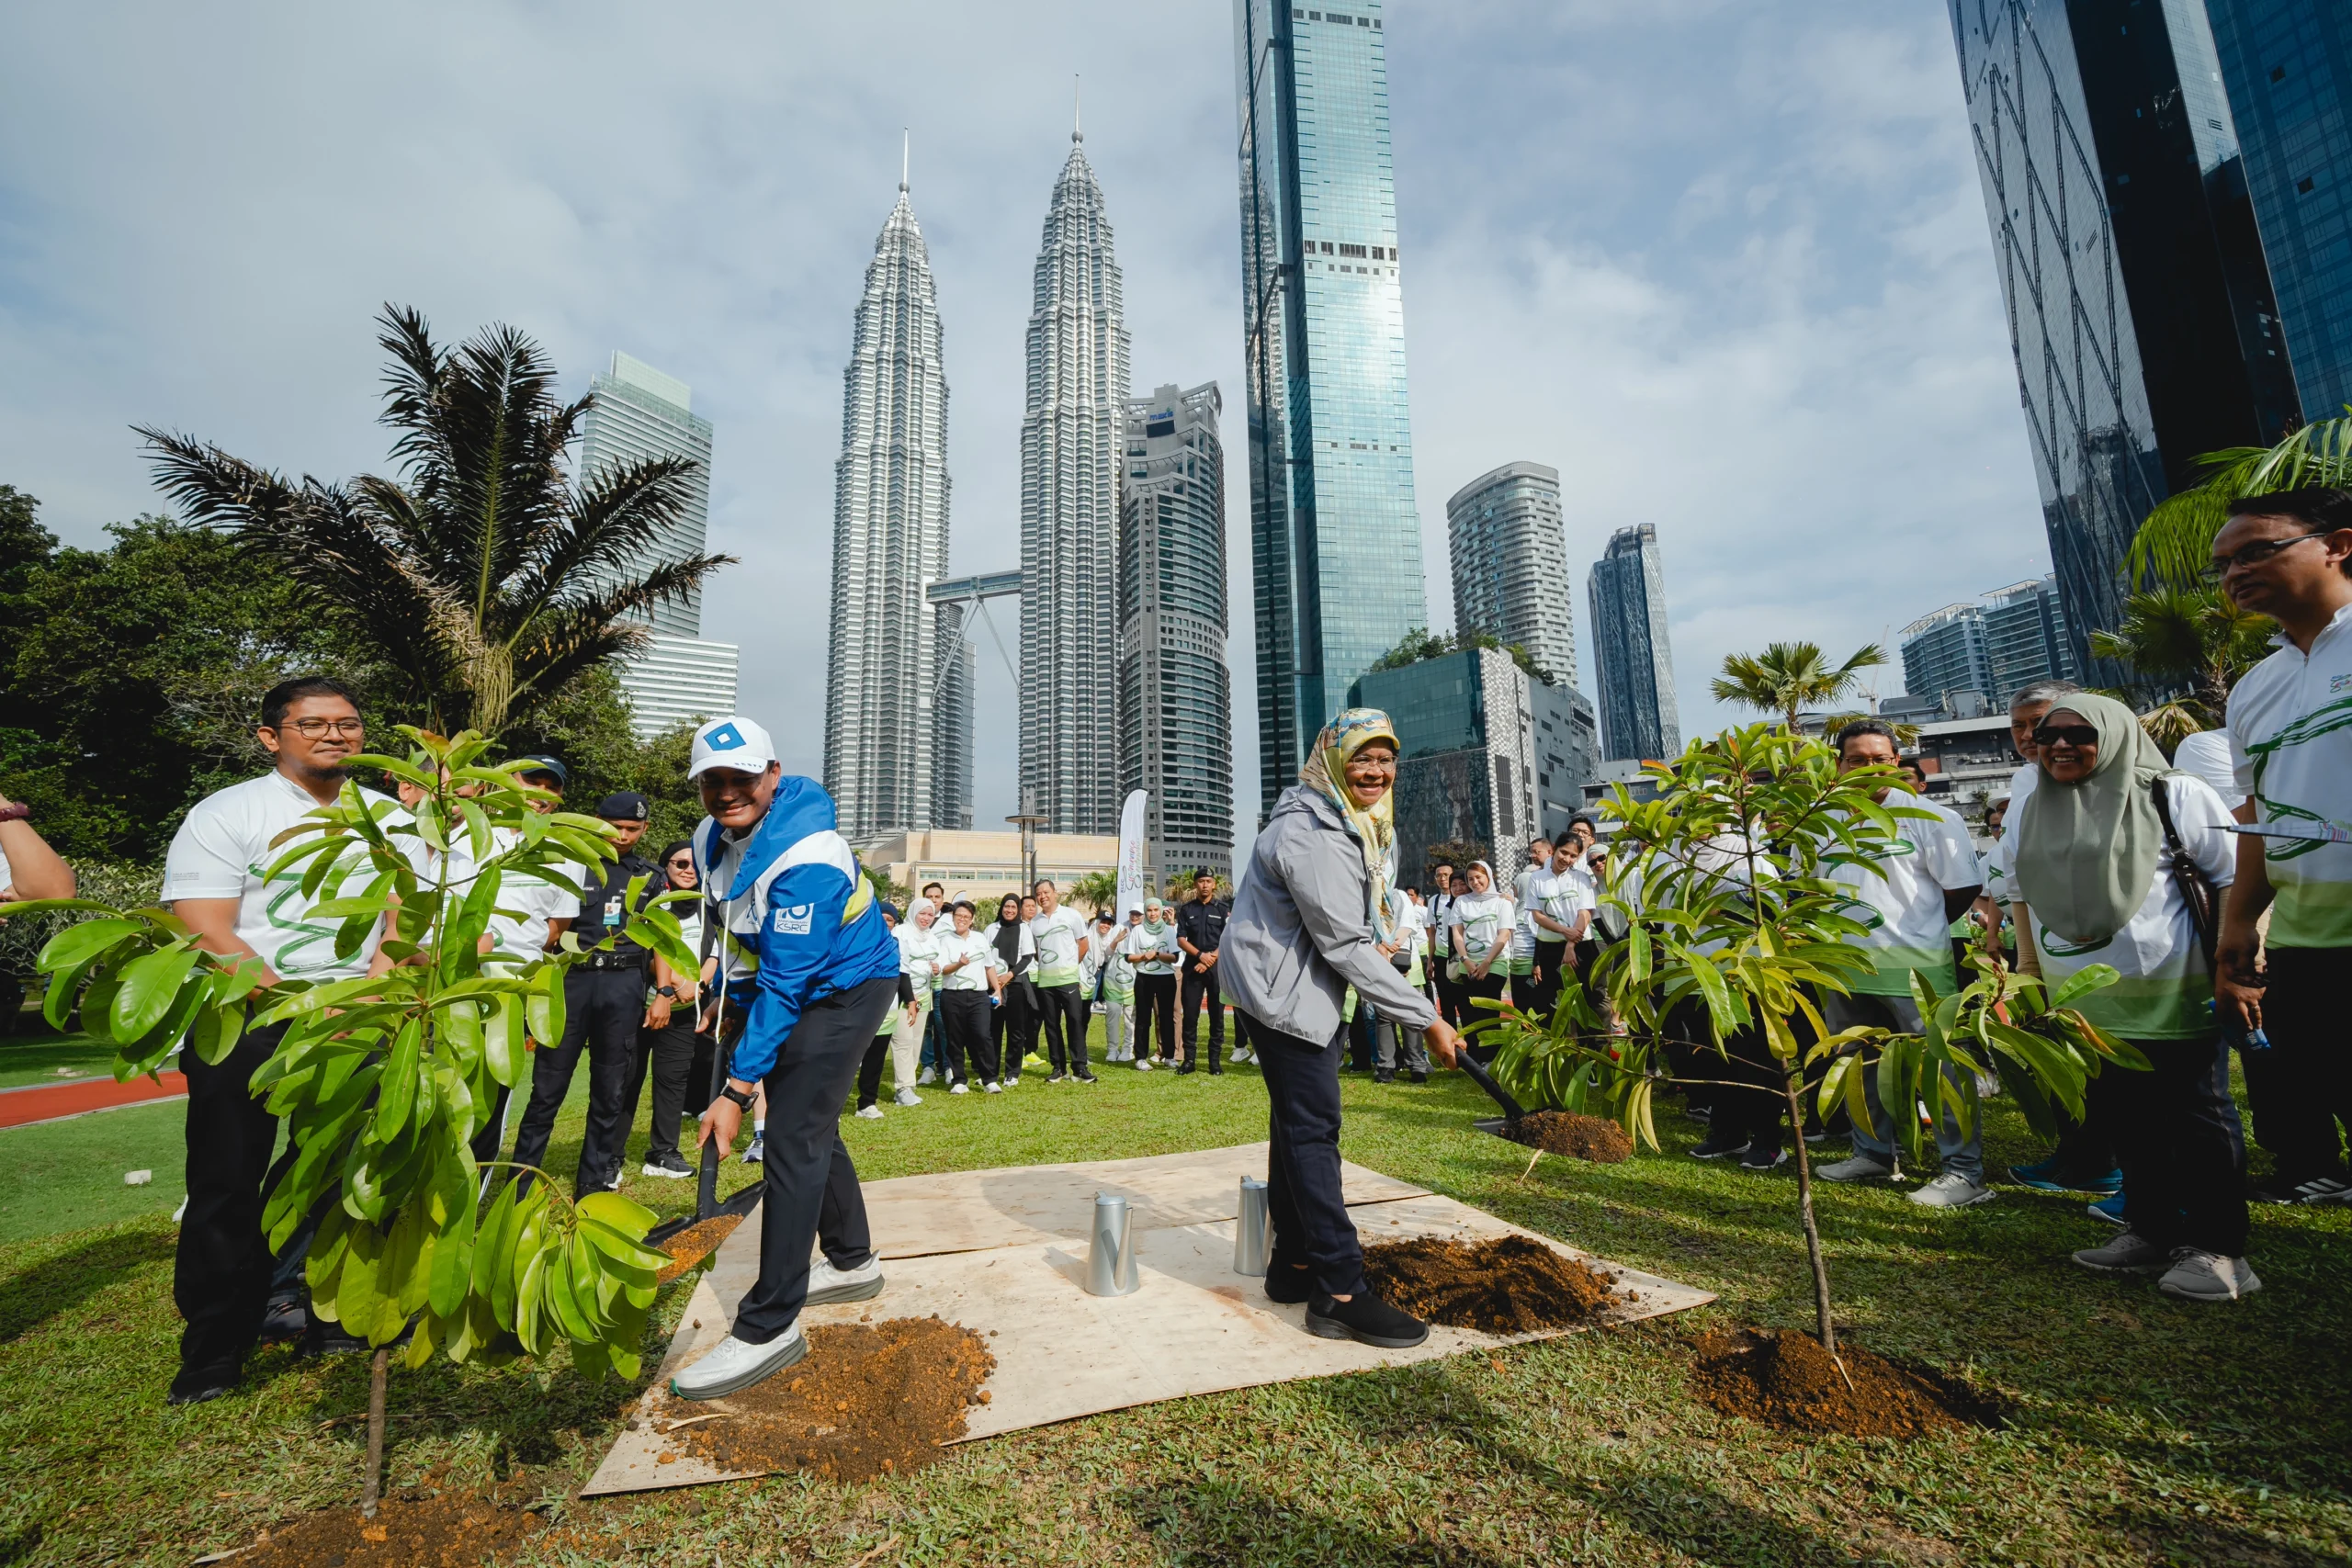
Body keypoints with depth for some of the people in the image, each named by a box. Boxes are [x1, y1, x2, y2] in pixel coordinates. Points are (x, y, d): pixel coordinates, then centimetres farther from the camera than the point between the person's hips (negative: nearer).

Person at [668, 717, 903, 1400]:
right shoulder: (712, 838, -5)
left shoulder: (807, 859, -32)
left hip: (844, 990, -9)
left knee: (793, 1143, -12)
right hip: (786, 983, 9)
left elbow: (785, 985, -31)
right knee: (810, 1124, 18)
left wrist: (737, 1089, -28)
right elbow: (735, 929, 15)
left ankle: (769, 1328, 0)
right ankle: (852, 1262, 37)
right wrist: (731, 996, 17)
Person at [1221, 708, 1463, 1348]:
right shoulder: (1313, 836, -25)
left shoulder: (1356, 821, 9)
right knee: (1313, 1130, -8)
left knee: (1299, 1125, 14)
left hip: (1303, 984, 10)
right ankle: (1340, 1295, -1)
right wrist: (1427, 1018, -21)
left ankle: (1295, 1265, 25)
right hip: (1281, 988, -10)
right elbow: (1346, 946, -25)